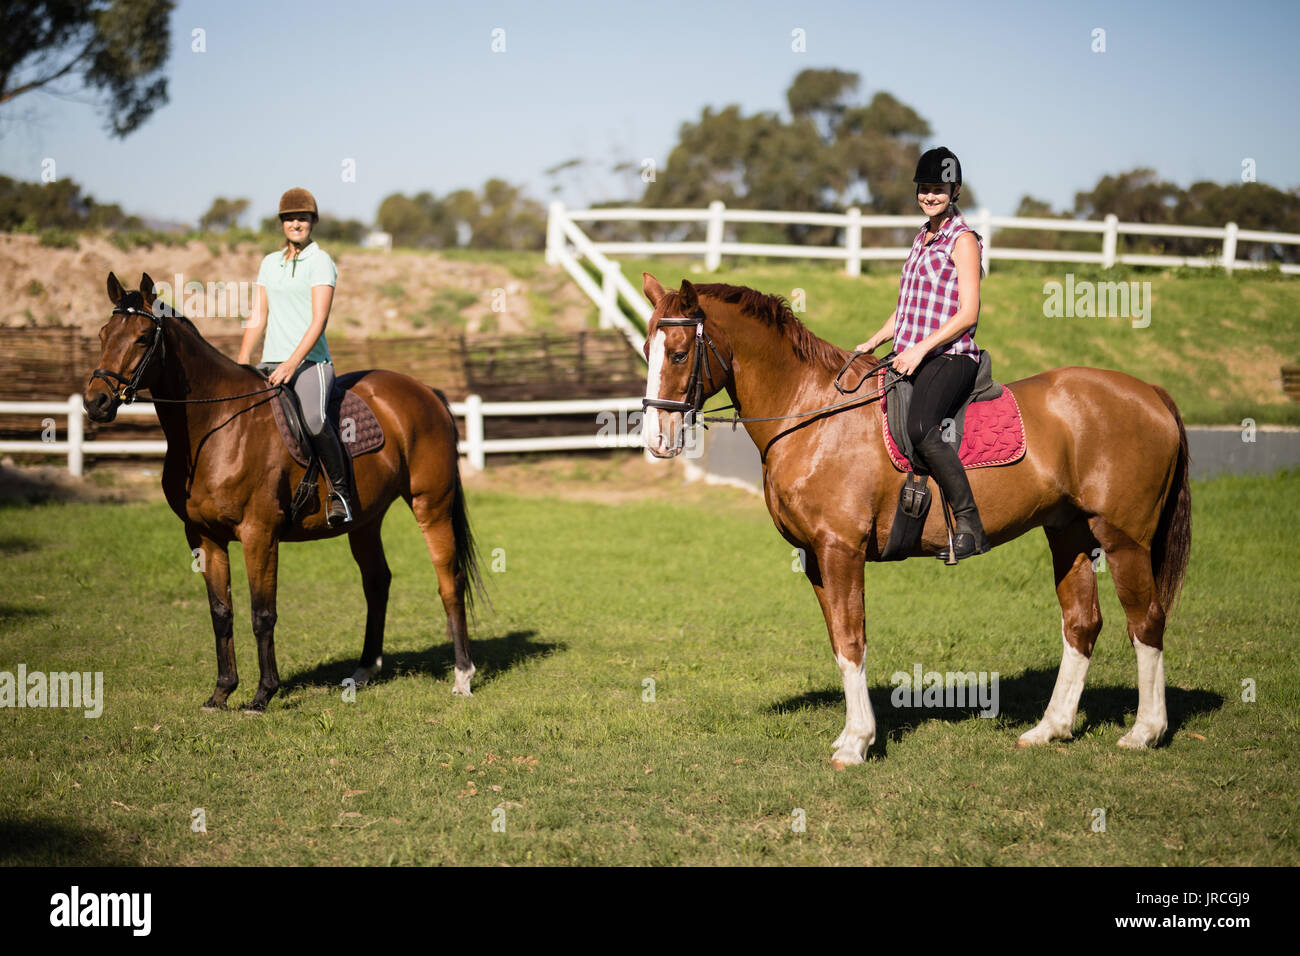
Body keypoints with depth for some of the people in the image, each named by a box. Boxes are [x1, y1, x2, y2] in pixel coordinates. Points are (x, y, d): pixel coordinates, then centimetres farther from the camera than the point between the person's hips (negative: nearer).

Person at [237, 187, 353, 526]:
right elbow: (257, 317, 15)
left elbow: (319, 321, -12)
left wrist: (292, 364, -21)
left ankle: (340, 490, -19)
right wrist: (241, 365, 3)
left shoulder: (321, 262, -2)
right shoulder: (270, 263, 17)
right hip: (271, 364, 7)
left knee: (313, 419, -34)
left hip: (310, 362, -6)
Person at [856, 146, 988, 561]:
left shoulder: (962, 240, -4)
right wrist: (873, 342, 16)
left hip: (950, 356, -9)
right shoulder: (922, 238, 21)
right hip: (911, 357, 9)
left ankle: (969, 525, -29)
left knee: (919, 426, -33)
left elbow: (968, 313, -11)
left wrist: (921, 348, -19)